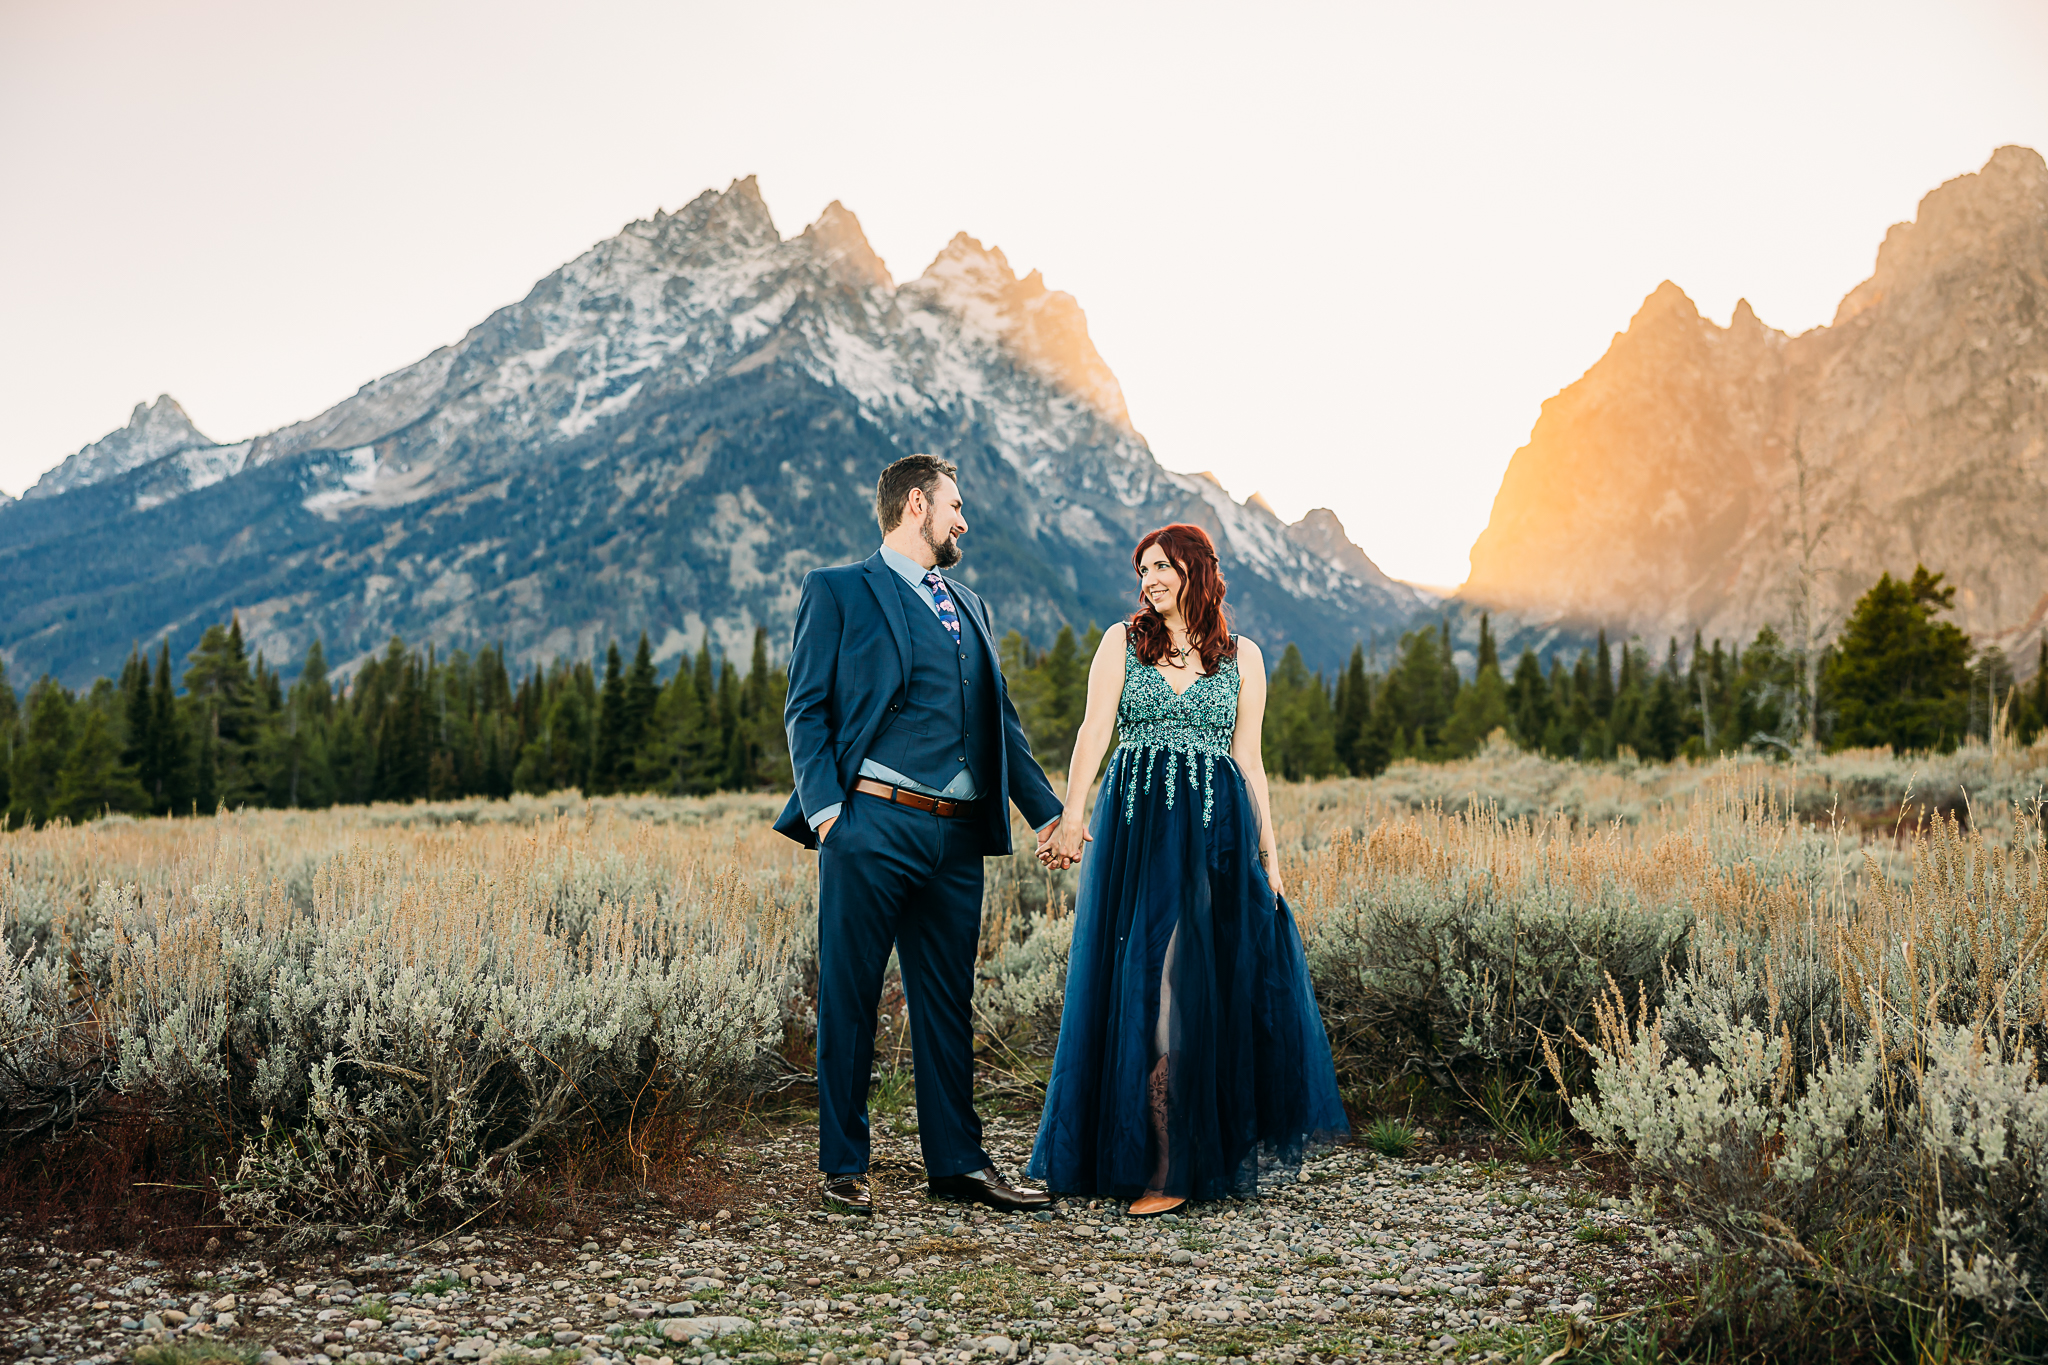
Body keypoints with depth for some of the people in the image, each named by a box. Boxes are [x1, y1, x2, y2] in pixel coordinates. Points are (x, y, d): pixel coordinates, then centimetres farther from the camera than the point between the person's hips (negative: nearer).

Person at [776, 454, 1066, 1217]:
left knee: (947, 1002, 10)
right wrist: (824, 807, -15)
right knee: (849, 999, 1)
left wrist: (1047, 809, 13)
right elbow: (806, 710, -2)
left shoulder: (968, 607, 22)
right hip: (872, 827, -6)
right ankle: (844, 1167, 10)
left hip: (956, 837, 6)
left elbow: (1001, 719, 22)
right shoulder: (838, 592, 3)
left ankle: (956, 1162, 17)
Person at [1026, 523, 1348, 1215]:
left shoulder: (1242, 656, 10)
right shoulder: (1122, 642, 7)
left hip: (1216, 829, 0)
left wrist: (1268, 847, 4)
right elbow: (1093, 730, -6)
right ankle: (1146, 1153, 10)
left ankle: (1176, 1166, 4)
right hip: (1137, 825, 0)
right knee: (1137, 982, 0)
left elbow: (1249, 760, 11)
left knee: (1195, 985, -3)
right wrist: (1070, 815, -19)